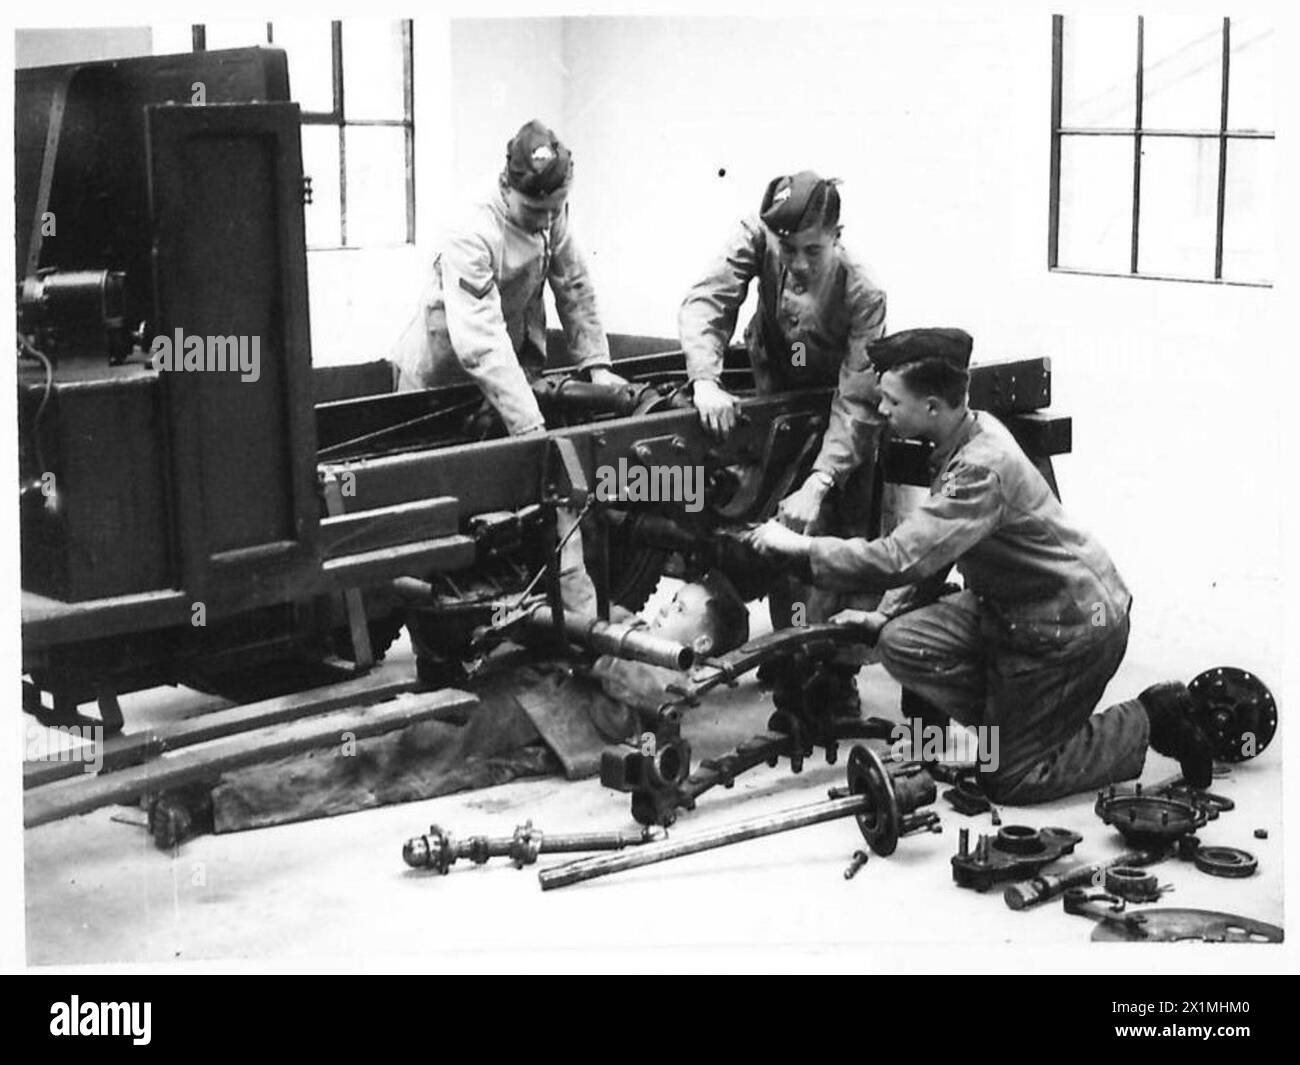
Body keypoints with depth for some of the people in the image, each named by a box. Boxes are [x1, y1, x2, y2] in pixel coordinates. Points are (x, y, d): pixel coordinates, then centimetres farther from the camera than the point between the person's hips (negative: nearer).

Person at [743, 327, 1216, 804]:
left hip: (1075, 626, -9)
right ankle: (1007, 725, 8)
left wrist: (801, 548, -27)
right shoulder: (973, 430, -2)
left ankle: (1150, 721, 11)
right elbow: (928, 547, 9)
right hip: (1012, 607, 9)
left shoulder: (982, 470, -31)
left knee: (1011, 779, 0)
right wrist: (885, 614, 2)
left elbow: (901, 559, -37)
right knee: (902, 641, -8)